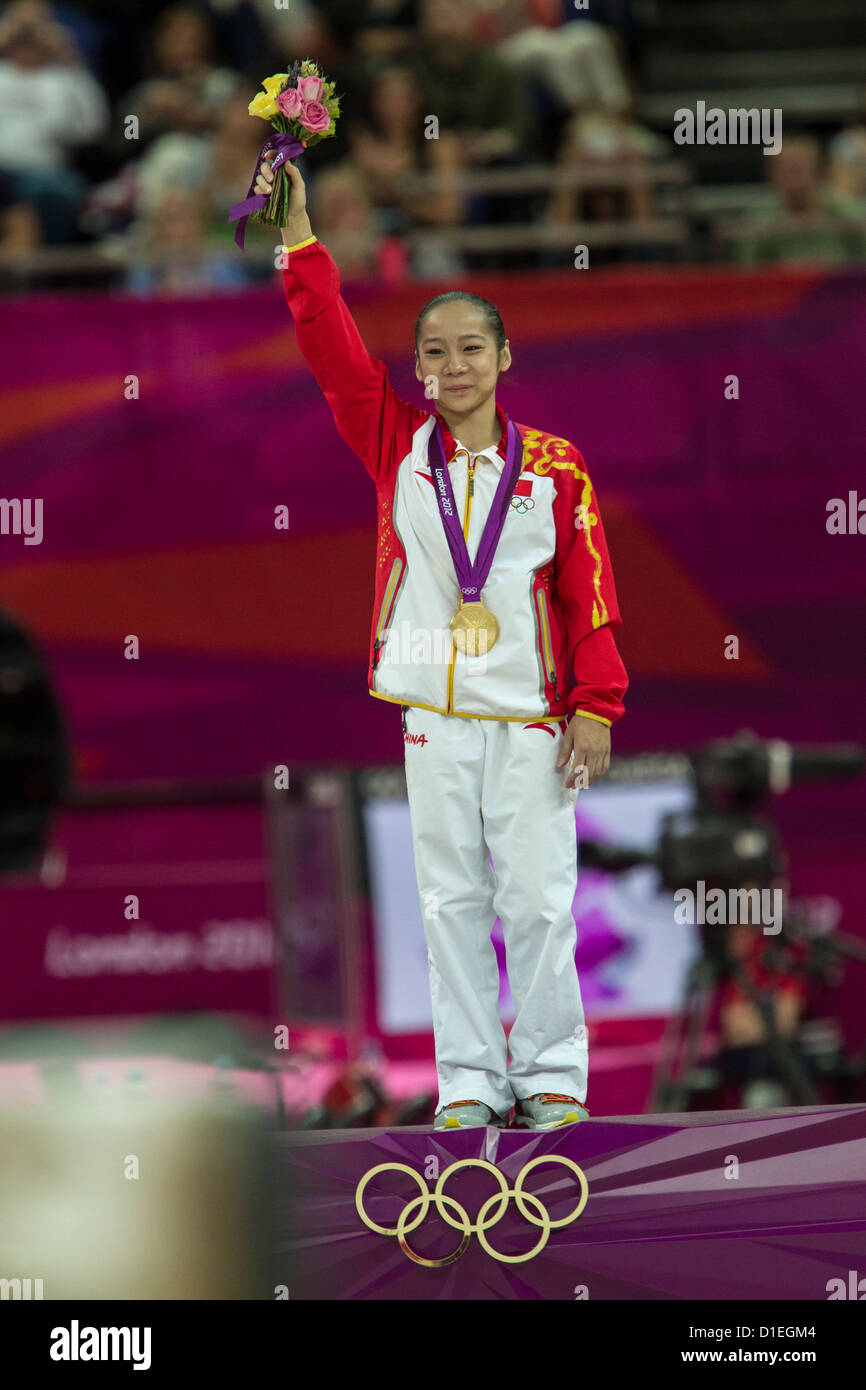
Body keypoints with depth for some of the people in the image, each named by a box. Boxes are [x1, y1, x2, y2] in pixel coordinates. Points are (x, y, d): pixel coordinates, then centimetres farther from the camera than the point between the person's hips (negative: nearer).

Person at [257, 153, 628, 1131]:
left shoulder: (553, 466, 1)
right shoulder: (398, 446, 5)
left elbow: (590, 591, 1)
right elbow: (331, 348, -1)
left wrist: (595, 706, -5)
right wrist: (299, 237, -8)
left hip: (531, 718, -2)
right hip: (435, 715, 2)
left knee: (538, 898, -2)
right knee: (452, 902, 4)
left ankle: (550, 1075, 8)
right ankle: (468, 1079, 9)